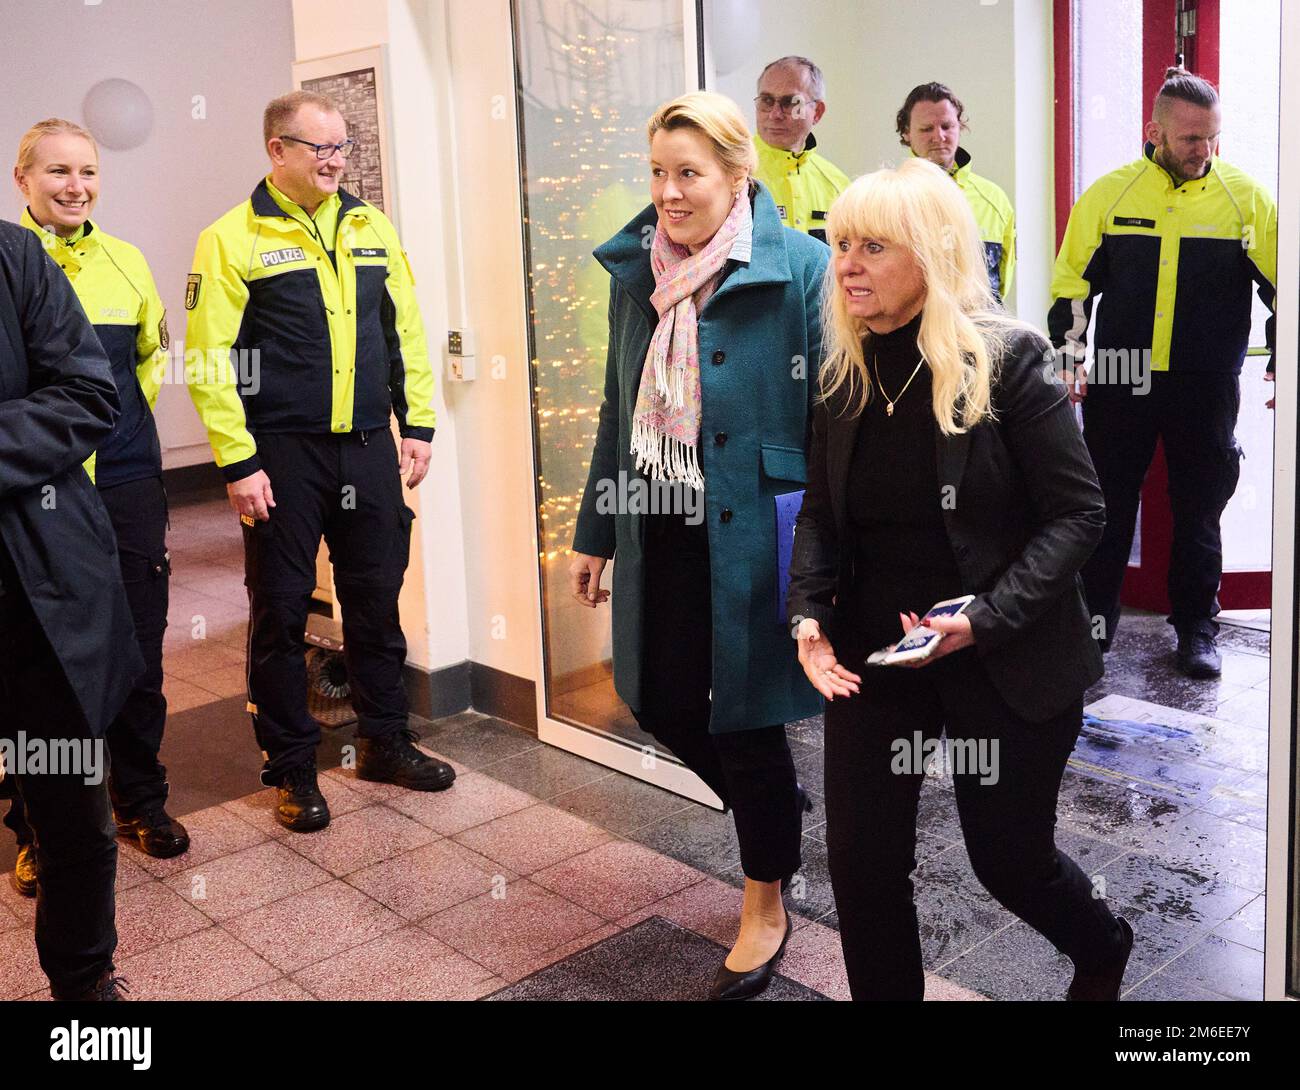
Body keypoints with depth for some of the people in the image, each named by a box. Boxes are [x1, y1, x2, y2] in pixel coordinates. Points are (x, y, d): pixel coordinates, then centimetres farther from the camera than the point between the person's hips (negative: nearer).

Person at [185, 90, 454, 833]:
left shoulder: (372, 228, 9)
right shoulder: (233, 239, -5)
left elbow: (405, 331, 13)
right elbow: (206, 359, -9)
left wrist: (418, 424, 8)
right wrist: (238, 463, -13)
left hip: (368, 447, 4)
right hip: (282, 453, -4)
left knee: (378, 598, 12)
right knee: (281, 609, 4)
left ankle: (385, 741, 28)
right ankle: (292, 767, 18)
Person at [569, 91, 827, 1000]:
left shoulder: (799, 268, -12)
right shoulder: (636, 269, 6)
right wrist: (596, 533, 15)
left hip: (746, 537, -6)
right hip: (659, 534, 6)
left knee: (746, 714, 6)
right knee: (659, 700, 15)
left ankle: (766, 910, 29)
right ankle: (778, 805, 45)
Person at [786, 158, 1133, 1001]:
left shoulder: (1007, 359, -14)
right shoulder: (845, 372, 2)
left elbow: (1077, 512, -14)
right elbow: (823, 510, 7)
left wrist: (986, 618, -24)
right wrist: (808, 611, -9)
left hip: (1007, 659, -4)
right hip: (870, 650, 4)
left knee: (1010, 859, 11)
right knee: (861, 859, 2)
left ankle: (1103, 948, 46)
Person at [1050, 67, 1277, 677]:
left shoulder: (1247, 198, 1)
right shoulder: (1110, 193, 1)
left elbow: (1281, 286, 6)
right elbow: (1072, 283, 7)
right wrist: (1067, 356, 1)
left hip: (1207, 387, 0)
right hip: (1119, 381, 0)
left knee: (1199, 508, 9)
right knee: (1108, 502, 7)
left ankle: (1196, 626, 23)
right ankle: (1094, 615, 22)